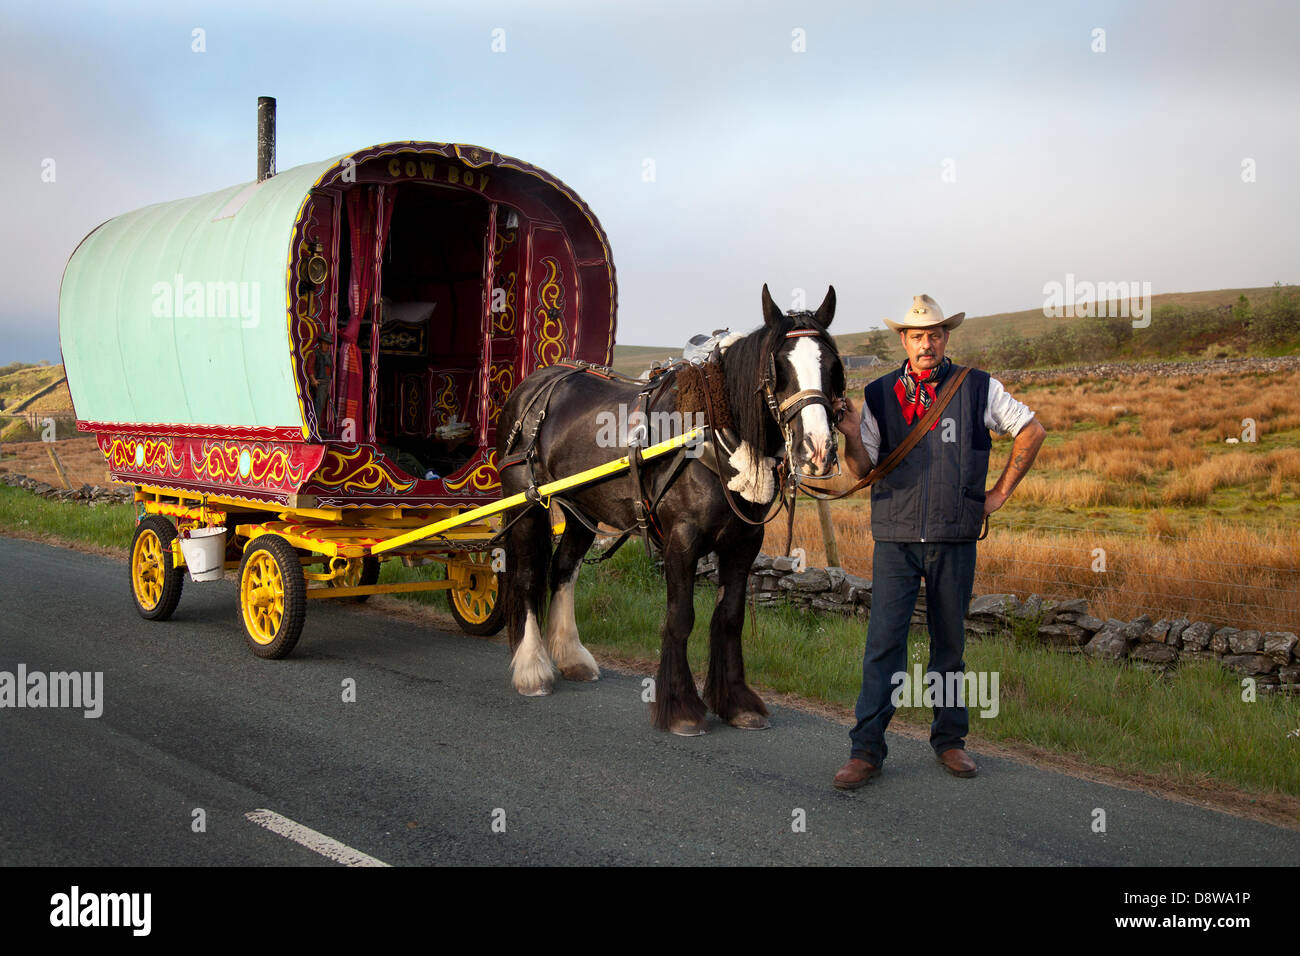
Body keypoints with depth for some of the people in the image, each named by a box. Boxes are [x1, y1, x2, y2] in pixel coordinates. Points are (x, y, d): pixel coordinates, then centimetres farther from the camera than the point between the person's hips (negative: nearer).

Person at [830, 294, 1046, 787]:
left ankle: (950, 739, 24)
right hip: (895, 538, 0)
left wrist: (1000, 492, 7)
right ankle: (866, 748, 0)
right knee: (884, 641, -5)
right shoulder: (879, 395, 4)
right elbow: (862, 471, 3)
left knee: (949, 643, 11)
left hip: (955, 539, 0)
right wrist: (852, 435, -17)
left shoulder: (977, 388, 2)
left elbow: (1032, 431, 11)